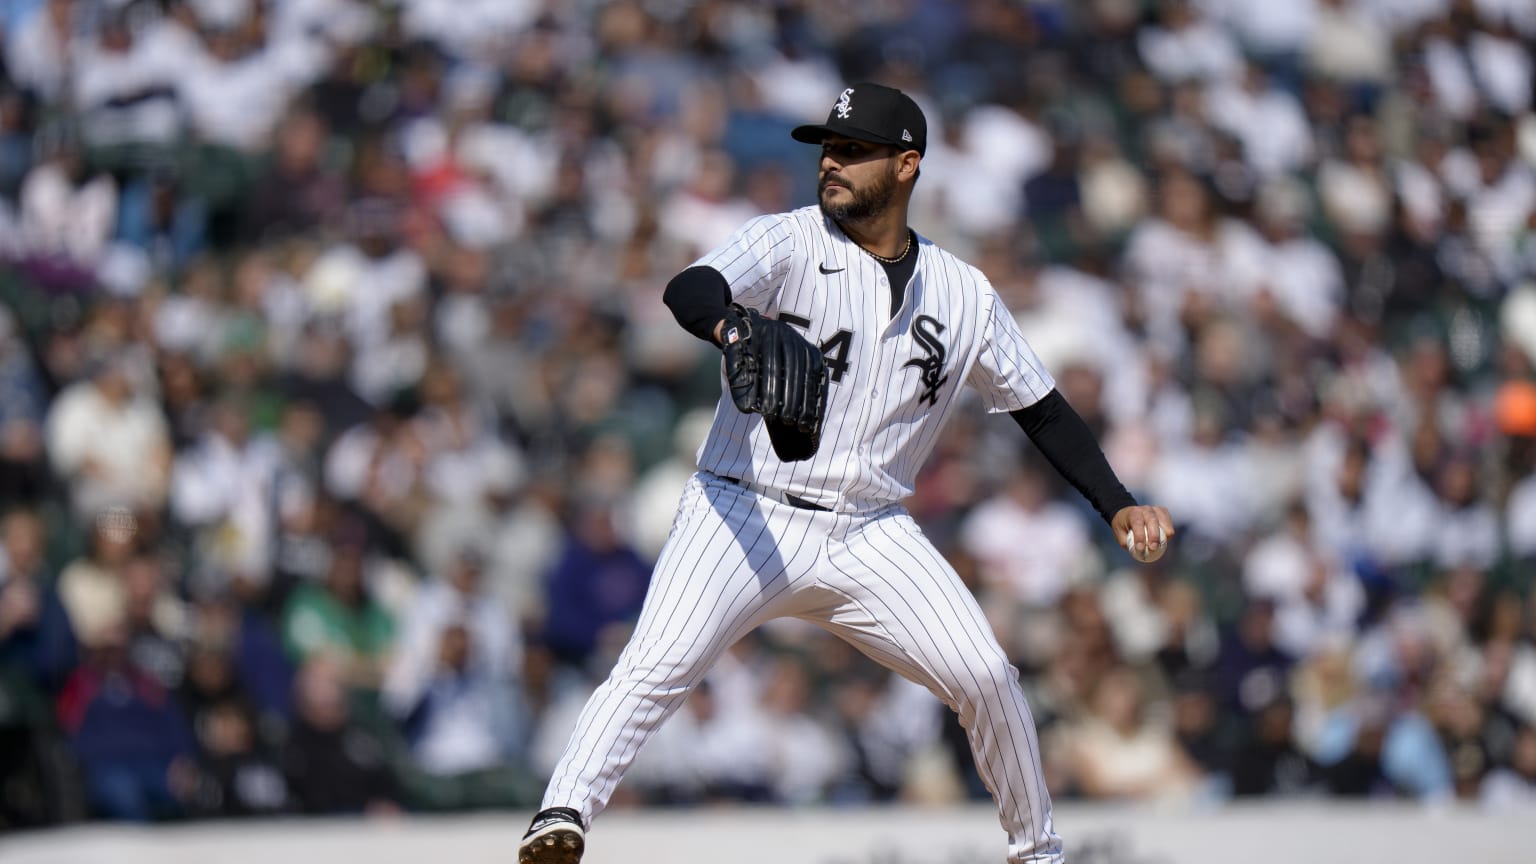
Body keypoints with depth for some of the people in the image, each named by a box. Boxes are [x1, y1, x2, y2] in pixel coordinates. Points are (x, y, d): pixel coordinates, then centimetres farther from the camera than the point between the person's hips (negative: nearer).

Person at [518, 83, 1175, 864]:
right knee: (659, 665, -25)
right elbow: (688, 291, -24)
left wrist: (1118, 506, 4)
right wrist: (734, 329, -48)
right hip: (747, 517, -3)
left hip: (871, 536, 3)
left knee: (988, 680, -8)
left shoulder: (963, 295, 8)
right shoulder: (787, 243, -4)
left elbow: (1042, 409, 16)